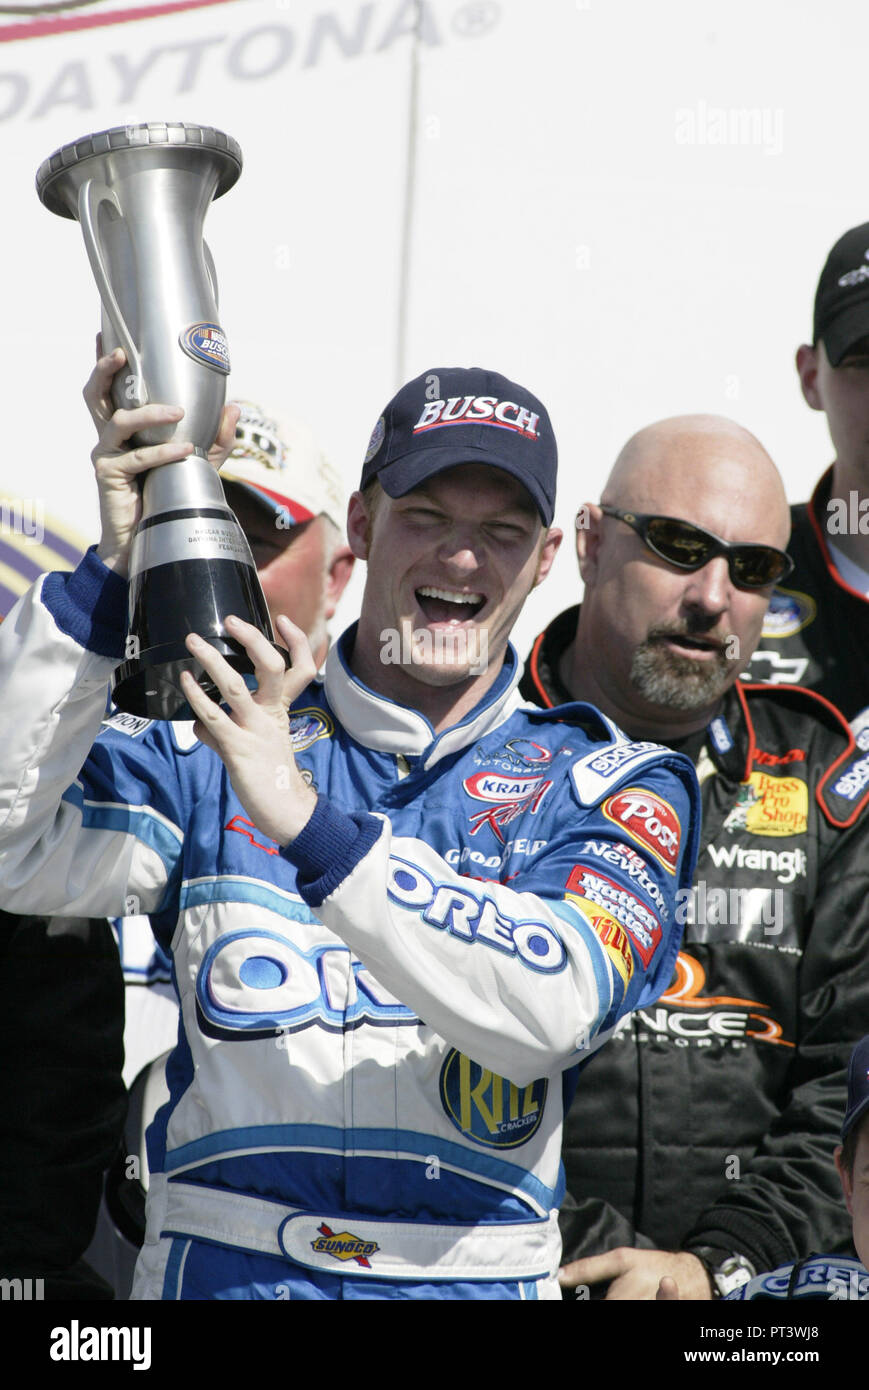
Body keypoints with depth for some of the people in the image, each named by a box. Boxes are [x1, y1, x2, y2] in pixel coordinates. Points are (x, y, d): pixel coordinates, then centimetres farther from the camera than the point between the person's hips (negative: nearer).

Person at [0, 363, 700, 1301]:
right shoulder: (220, 747, 9)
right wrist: (114, 574, -10)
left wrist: (311, 825, -23)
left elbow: (557, 1008, -13)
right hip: (216, 1273, -1)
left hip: (481, 1274, 1)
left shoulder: (609, 783, 6)